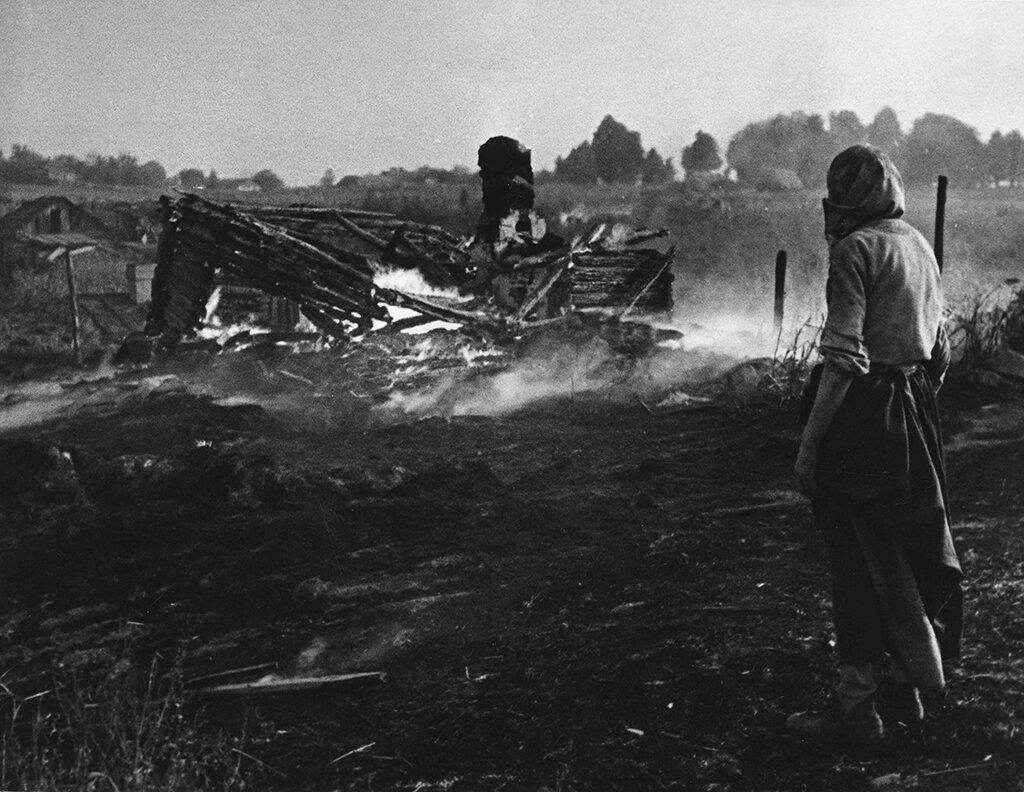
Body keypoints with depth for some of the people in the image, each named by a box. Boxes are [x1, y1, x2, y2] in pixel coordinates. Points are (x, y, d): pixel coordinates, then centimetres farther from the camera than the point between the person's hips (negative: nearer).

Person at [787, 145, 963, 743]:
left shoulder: (856, 248, -13)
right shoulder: (920, 247, 12)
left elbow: (844, 358, -20)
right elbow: (941, 351, 16)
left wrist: (809, 444, -18)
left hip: (862, 416, -8)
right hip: (914, 417, 8)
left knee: (863, 559, -1)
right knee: (911, 548, 15)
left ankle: (859, 703, 7)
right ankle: (908, 684, 26)